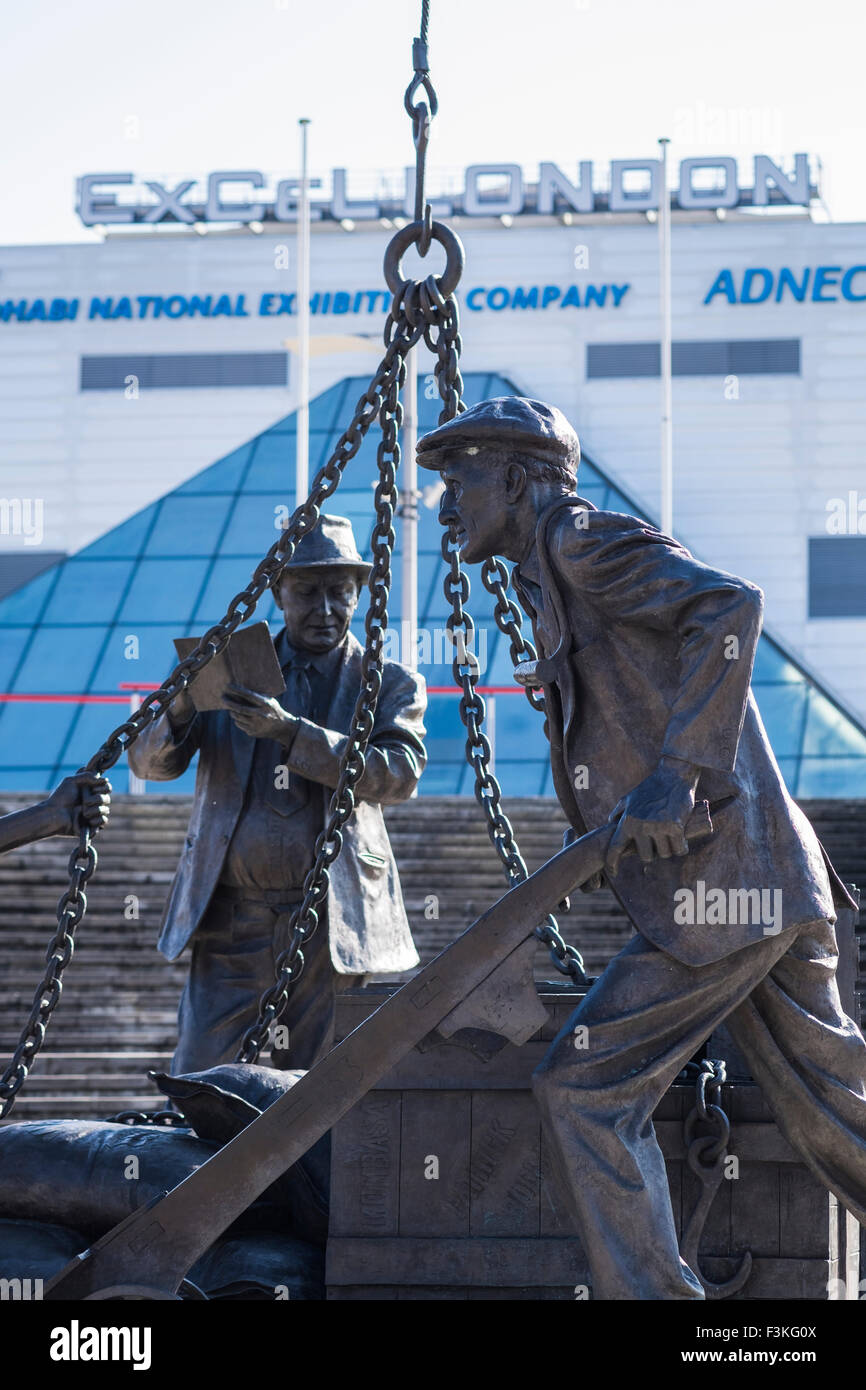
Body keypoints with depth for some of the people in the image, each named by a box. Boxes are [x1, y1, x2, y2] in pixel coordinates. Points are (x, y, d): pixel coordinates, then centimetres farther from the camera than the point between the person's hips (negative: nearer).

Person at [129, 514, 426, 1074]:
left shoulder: (389, 684, 5)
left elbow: (400, 774, -13)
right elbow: (150, 762, 4)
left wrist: (290, 732, -23)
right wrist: (179, 712, -19)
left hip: (330, 925, -1)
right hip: (231, 920, 1)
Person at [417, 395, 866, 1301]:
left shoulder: (585, 541, -6)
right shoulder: (555, 583, 23)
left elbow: (731, 605, -21)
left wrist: (674, 772, -24)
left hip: (719, 885, -10)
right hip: (770, 885, 10)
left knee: (585, 1088, -7)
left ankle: (648, 1292, -7)